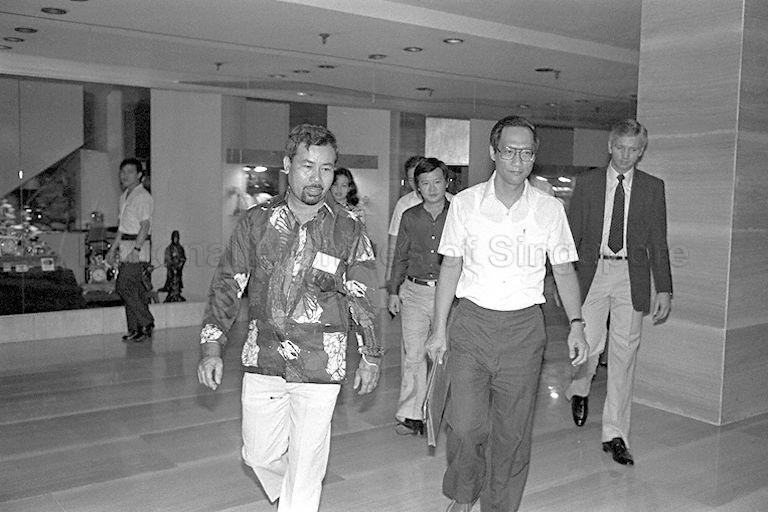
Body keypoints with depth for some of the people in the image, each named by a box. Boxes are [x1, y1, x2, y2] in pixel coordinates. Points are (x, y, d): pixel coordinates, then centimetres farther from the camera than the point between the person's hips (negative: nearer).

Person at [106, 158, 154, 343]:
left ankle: (146, 323, -3)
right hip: (126, 247, 9)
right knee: (131, 289, 8)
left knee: (124, 287, -12)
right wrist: (113, 248, 23)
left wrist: (136, 249, -27)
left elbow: (145, 225, -18)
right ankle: (135, 329, 12)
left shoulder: (143, 197, -10)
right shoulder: (124, 196, 18)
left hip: (137, 247, -9)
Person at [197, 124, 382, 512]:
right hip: (262, 361, 3)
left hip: (319, 366, -2)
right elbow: (227, 284, 3)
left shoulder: (348, 230, -5)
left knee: (305, 466, 6)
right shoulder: (256, 221, -1)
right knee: (259, 455, 17)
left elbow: (363, 297, 3)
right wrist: (211, 346, -2)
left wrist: (370, 356, 6)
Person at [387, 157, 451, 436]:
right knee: (412, 354, -2)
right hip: (414, 291, 1)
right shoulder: (410, 217, 7)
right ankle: (410, 415, 7)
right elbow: (400, 257, 14)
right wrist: (393, 291, 12)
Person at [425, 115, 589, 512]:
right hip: (471, 321, 0)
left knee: (512, 432, 5)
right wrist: (439, 329, 2)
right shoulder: (465, 203, 1)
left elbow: (564, 271, 8)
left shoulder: (549, 209, 2)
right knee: (465, 426, -4)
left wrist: (576, 323, -3)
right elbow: (450, 266, 4)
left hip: (524, 328, 1)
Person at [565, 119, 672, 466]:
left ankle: (615, 434, 12)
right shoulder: (587, 183, 5)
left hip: (632, 277, 1)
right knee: (590, 343, -5)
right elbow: (571, 234, 5)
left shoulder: (653, 188, 7)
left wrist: (664, 289, 2)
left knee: (624, 353, 2)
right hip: (593, 271, 0)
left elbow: (658, 241, 7)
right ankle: (579, 390, 32)